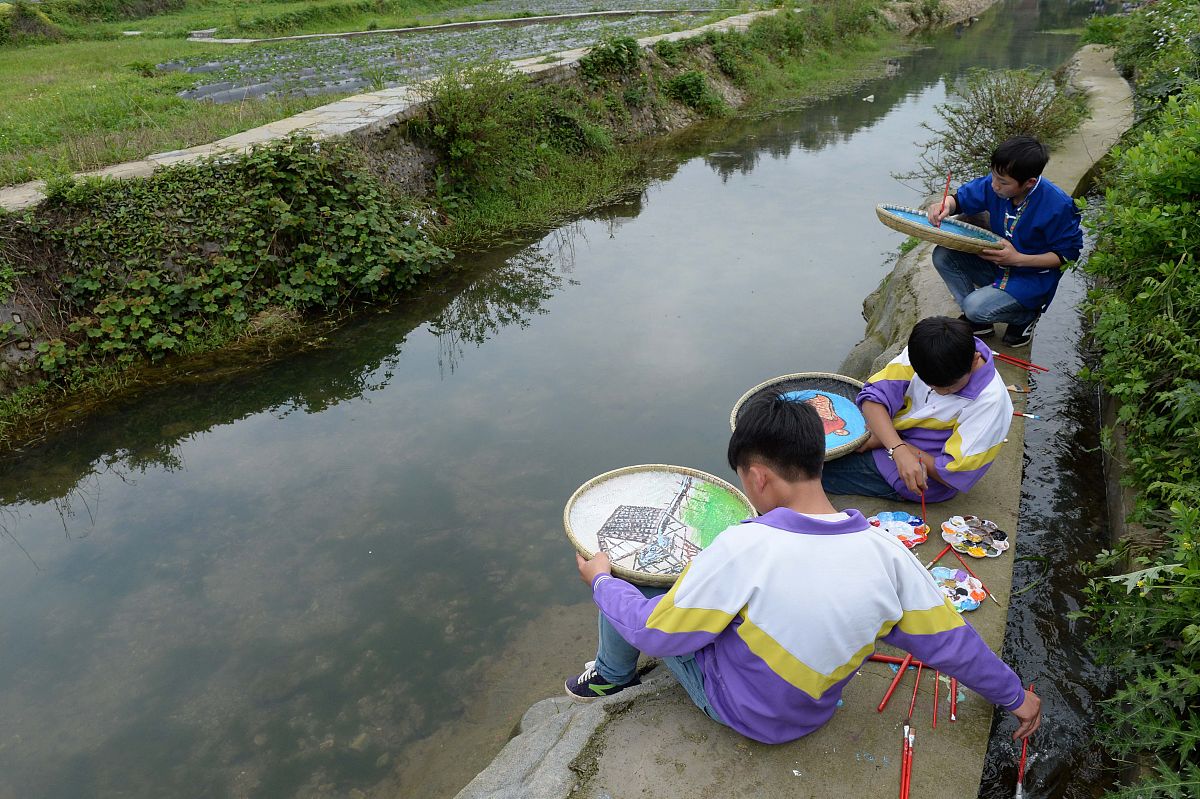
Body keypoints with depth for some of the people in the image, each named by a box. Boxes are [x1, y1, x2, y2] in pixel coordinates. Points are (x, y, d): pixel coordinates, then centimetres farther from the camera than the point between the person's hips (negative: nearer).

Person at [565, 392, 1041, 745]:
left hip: (738, 707, -5)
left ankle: (613, 674, 35)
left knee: (622, 586, 7)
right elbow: (951, 644, -8)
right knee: (698, 583, 20)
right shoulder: (887, 553, -20)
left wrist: (601, 581, -5)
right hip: (813, 709, 6)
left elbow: (656, 634, -23)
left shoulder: (742, 548, -34)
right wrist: (1014, 697, 11)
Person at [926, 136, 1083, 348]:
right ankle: (978, 319, 1)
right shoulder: (992, 186, -13)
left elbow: (1068, 253, -15)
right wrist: (944, 206, -22)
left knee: (976, 308, -28)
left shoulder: (1058, 206, -25)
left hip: (1033, 277, -6)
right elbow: (961, 198, 4)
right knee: (943, 256, -14)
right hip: (996, 263, 6)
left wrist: (1018, 259, -26)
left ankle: (1027, 315, 6)